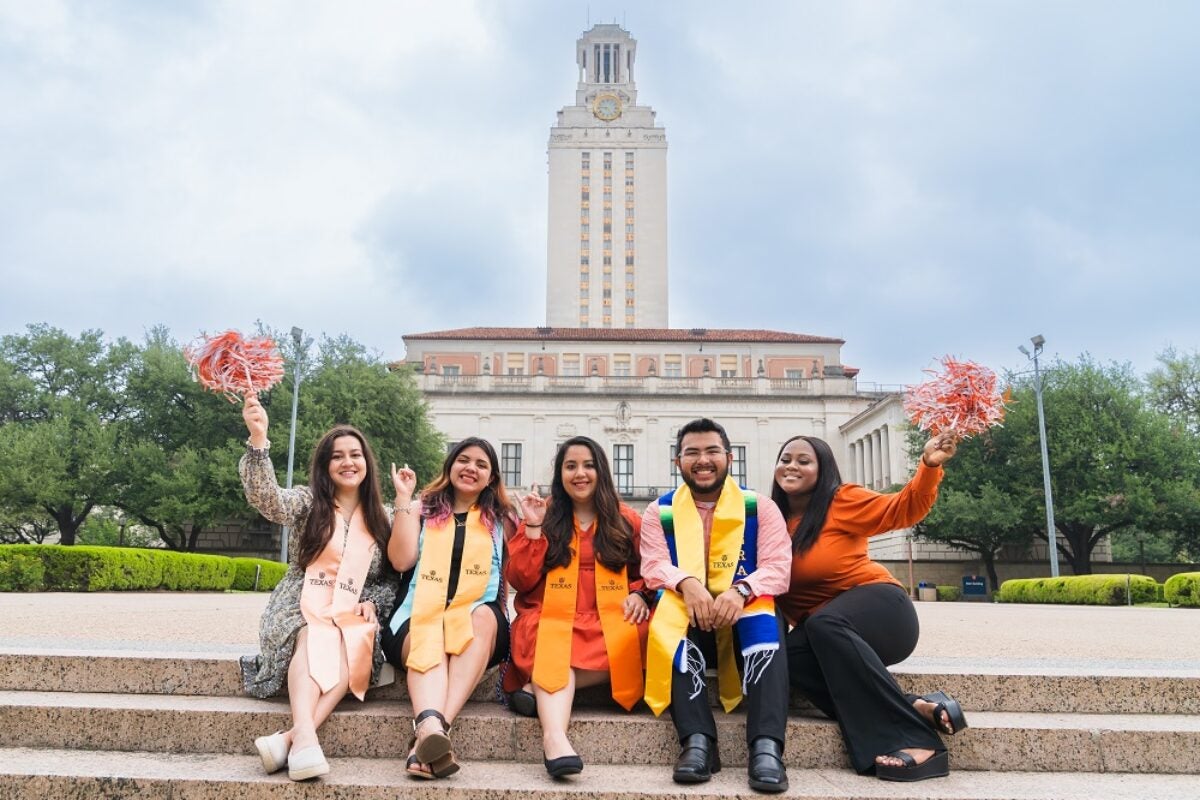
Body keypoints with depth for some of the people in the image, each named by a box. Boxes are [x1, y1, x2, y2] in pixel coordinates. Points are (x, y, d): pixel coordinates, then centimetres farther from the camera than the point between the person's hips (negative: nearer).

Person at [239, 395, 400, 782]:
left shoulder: (380, 518, 13)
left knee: (356, 645, -34)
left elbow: (390, 579, 16)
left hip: (352, 616, 2)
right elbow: (267, 499, -18)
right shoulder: (307, 501, 5)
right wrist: (259, 438, -31)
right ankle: (305, 737, -54)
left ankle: (290, 736, -46)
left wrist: (372, 603, -7)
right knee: (313, 641, -37)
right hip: (303, 607, -1)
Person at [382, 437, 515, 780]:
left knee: (484, 617, -36)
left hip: (478, 618, 1)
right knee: (429, 640, -36)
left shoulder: (500, 519, 19)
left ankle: (429, 732, -52)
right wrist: (403, 499, 3)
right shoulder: (423, 510, 18)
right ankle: (430, 725, -66)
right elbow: (401, 560, 1)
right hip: (421, 615, 0)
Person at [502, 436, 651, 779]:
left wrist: (638, 595, -7)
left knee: (631, 637, -32)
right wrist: (533, 527, -5)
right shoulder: (543, 515, 10)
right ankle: (554, 736, -55)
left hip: (606, 622, 2)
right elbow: (520, 580, 2)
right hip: (551, 620, -1)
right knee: (555, 648, -36)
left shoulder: (627, 520, 12)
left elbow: (644, 575, 15)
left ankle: (538, 688, -29)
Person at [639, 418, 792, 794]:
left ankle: (766, 745, -44)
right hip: (686, 616, 0)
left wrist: (741, 590, -28)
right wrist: (686, 584, -30)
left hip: (744, 618, 0)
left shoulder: (760, 507, 6)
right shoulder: (659, 512, 8)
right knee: (673, 621, -34)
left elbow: (777, 567, -7)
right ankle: (697, 740, -42)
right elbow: (654, 566, -7)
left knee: (763, 619, -34)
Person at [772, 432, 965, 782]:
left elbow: (903, 510, -13)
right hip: (819, 629, 4)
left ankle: (915, 737, -37)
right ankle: (917, 709, -29)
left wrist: (929, 467, -29)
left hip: (875, 604, -4)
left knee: (822, 624, -39)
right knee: (790, 655, -32)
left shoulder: (841, 501, -5)